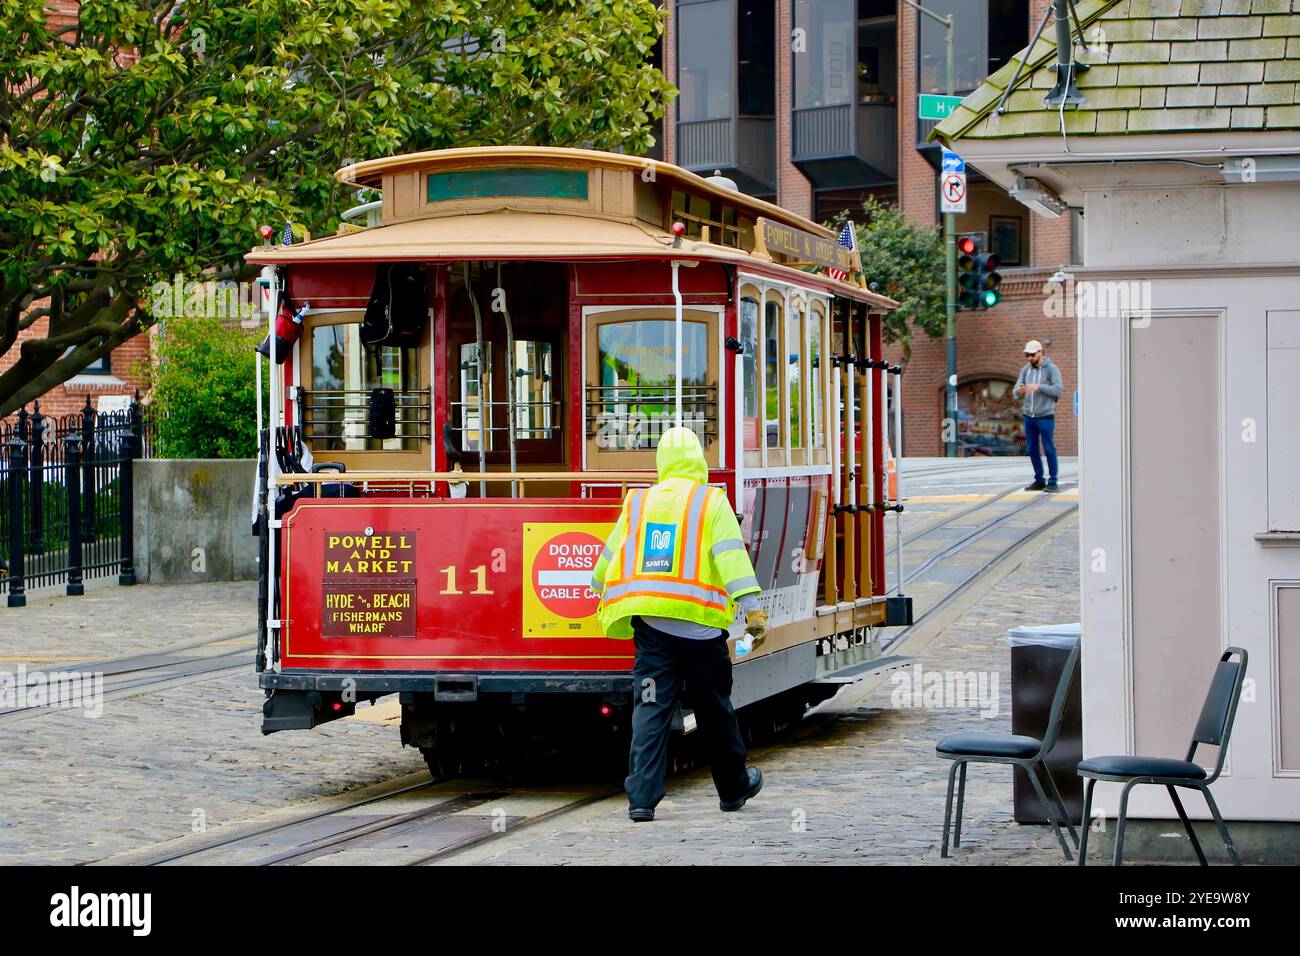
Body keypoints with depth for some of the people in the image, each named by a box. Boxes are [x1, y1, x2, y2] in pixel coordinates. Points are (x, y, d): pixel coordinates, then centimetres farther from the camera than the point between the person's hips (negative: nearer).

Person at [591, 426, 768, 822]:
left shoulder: (637, 503, 10)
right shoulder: (712, 502, -1)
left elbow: (611, 556, 18)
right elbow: (731, 555, -13)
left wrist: (600, 592, 36)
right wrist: (753, 610, -17)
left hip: (650, 622, 2)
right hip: (699, 623, -2)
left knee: (651, 708, 1)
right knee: (715, 709, 13)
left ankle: (642, 797, -9)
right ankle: (733, 788, 29)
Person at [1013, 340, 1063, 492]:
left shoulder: (1052, 369, -7)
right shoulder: (1026, 369, 8)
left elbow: (1057, 390, -16)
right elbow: (1015, 390, 3)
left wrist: (1039, 387, -28)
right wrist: (1019, 390, -22)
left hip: (1045, 416, -5)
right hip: (1029, 416, 5)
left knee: (1049, 449, -3)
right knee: (1032, 449, 8)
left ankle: (1052, 482, 4)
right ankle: (1039, 481, 17)